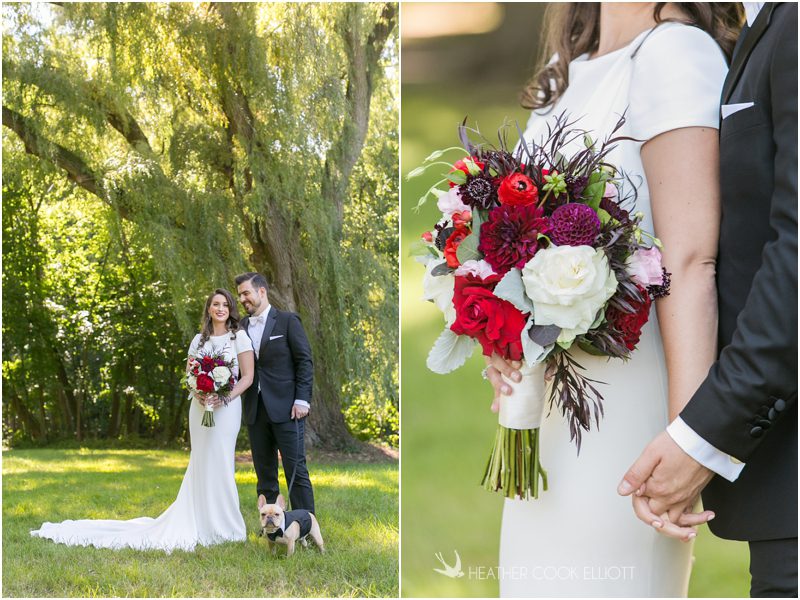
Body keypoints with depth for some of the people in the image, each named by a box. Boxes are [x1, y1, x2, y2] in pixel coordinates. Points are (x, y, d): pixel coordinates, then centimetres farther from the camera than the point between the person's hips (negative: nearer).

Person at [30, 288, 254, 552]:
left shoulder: (239, 337, 0)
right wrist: (198, 393, -7)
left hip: (226, 409, -4)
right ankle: (202, 523, 9)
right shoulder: (199, 339, 14)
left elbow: (247, 376, -3)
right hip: (200, 407, 4)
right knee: (201, 464, 5)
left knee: (219, 463, -5)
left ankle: (223, 526, 3)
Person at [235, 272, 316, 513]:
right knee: (264, 473, 8)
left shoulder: (287, 321, -1)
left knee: (296, 471, -5)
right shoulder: (241, 326, 12)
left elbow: (305, 362, -4)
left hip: (286, 409, -5)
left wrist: (302, 400, -11)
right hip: (256, 411, 5)